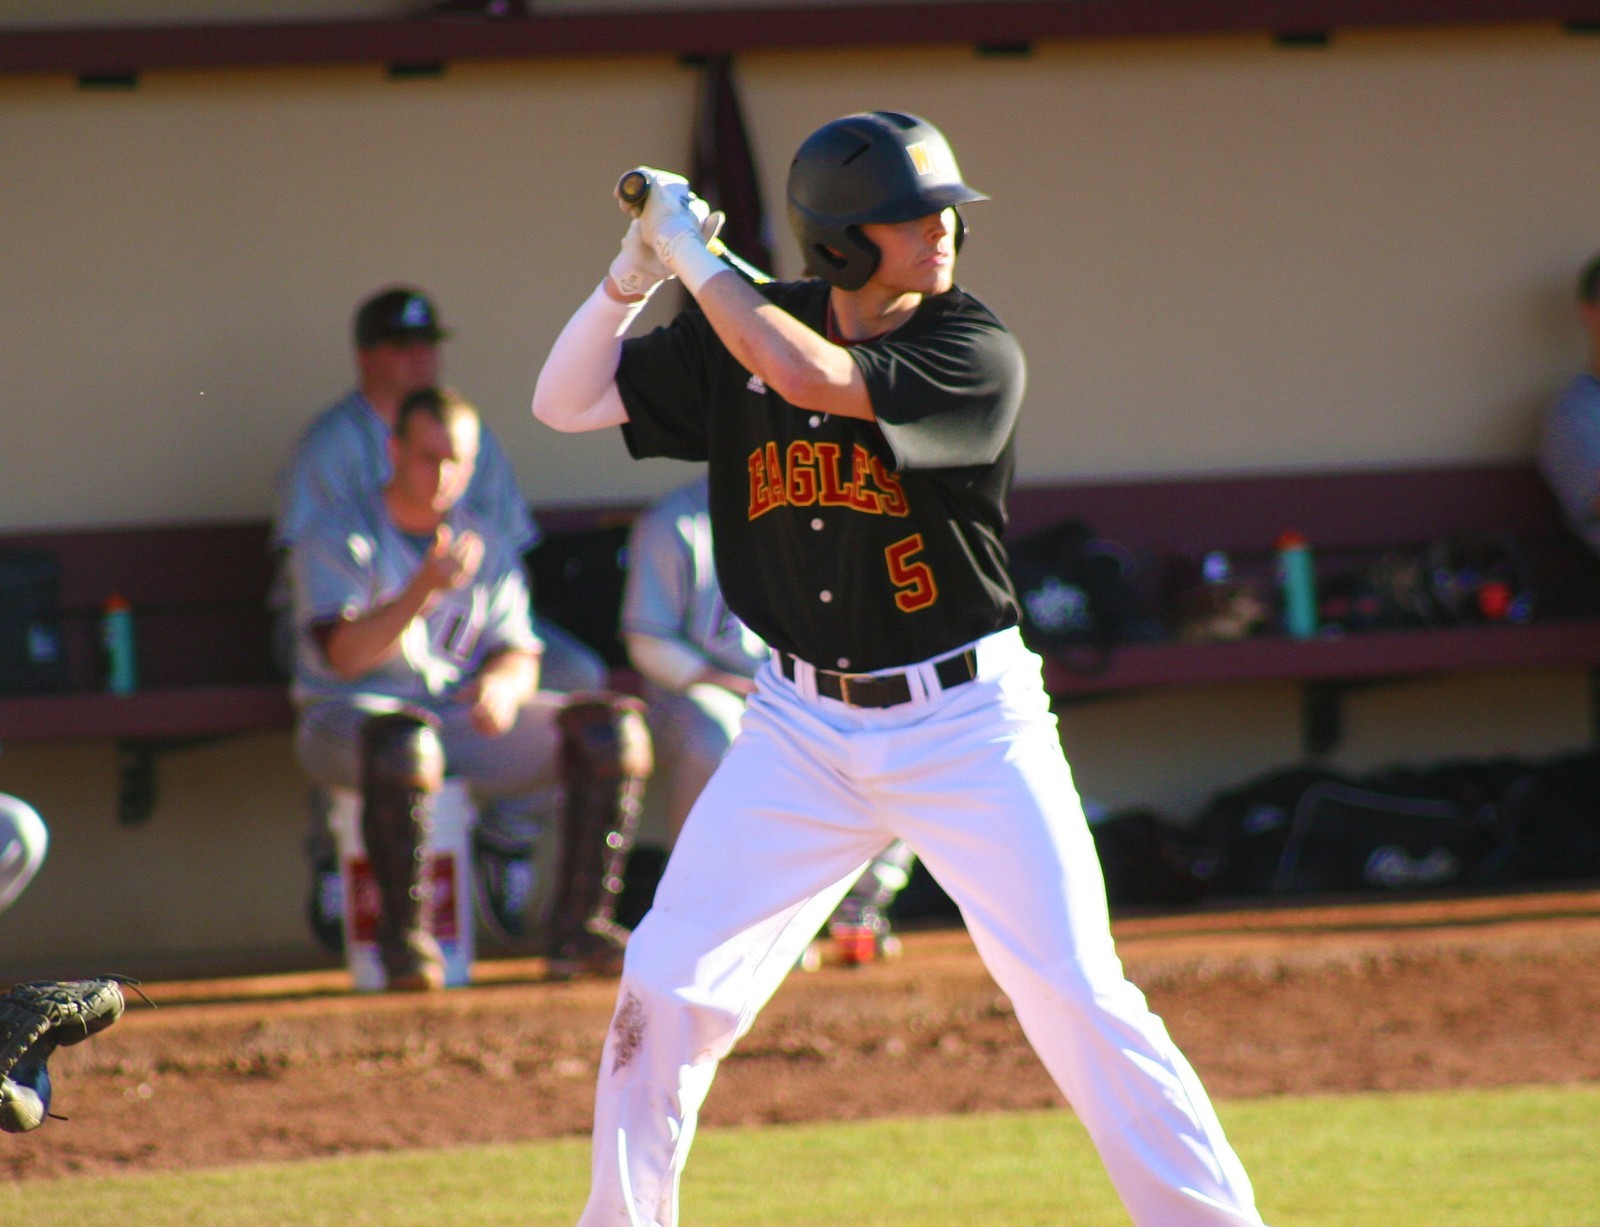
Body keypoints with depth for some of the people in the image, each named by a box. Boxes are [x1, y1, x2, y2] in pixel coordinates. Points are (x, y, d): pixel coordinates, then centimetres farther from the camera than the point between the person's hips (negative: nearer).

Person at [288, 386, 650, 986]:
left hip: (463, 715, 5)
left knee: (613, 726, -13)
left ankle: (580, 927, -13)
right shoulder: (337, 539, -2)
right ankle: (404, 939, -30)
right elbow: (345, 656, -16)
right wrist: (425, 588, -30)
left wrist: (502, 684, -17)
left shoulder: (487, 546, 16)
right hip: (349, 714, -5)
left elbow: (519, 655, 8)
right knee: (404, 740, -42)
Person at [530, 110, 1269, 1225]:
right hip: (801, 728, 4)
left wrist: (695, 253, -18)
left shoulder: (977, 357, -14)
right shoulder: (742, 334, 0)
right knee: (666, 991, 1)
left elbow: (813, 376, -29)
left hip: (968, 725, -4)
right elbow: (566, 401, 3)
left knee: (1080, 998, -10)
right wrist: (641, 266, -10)